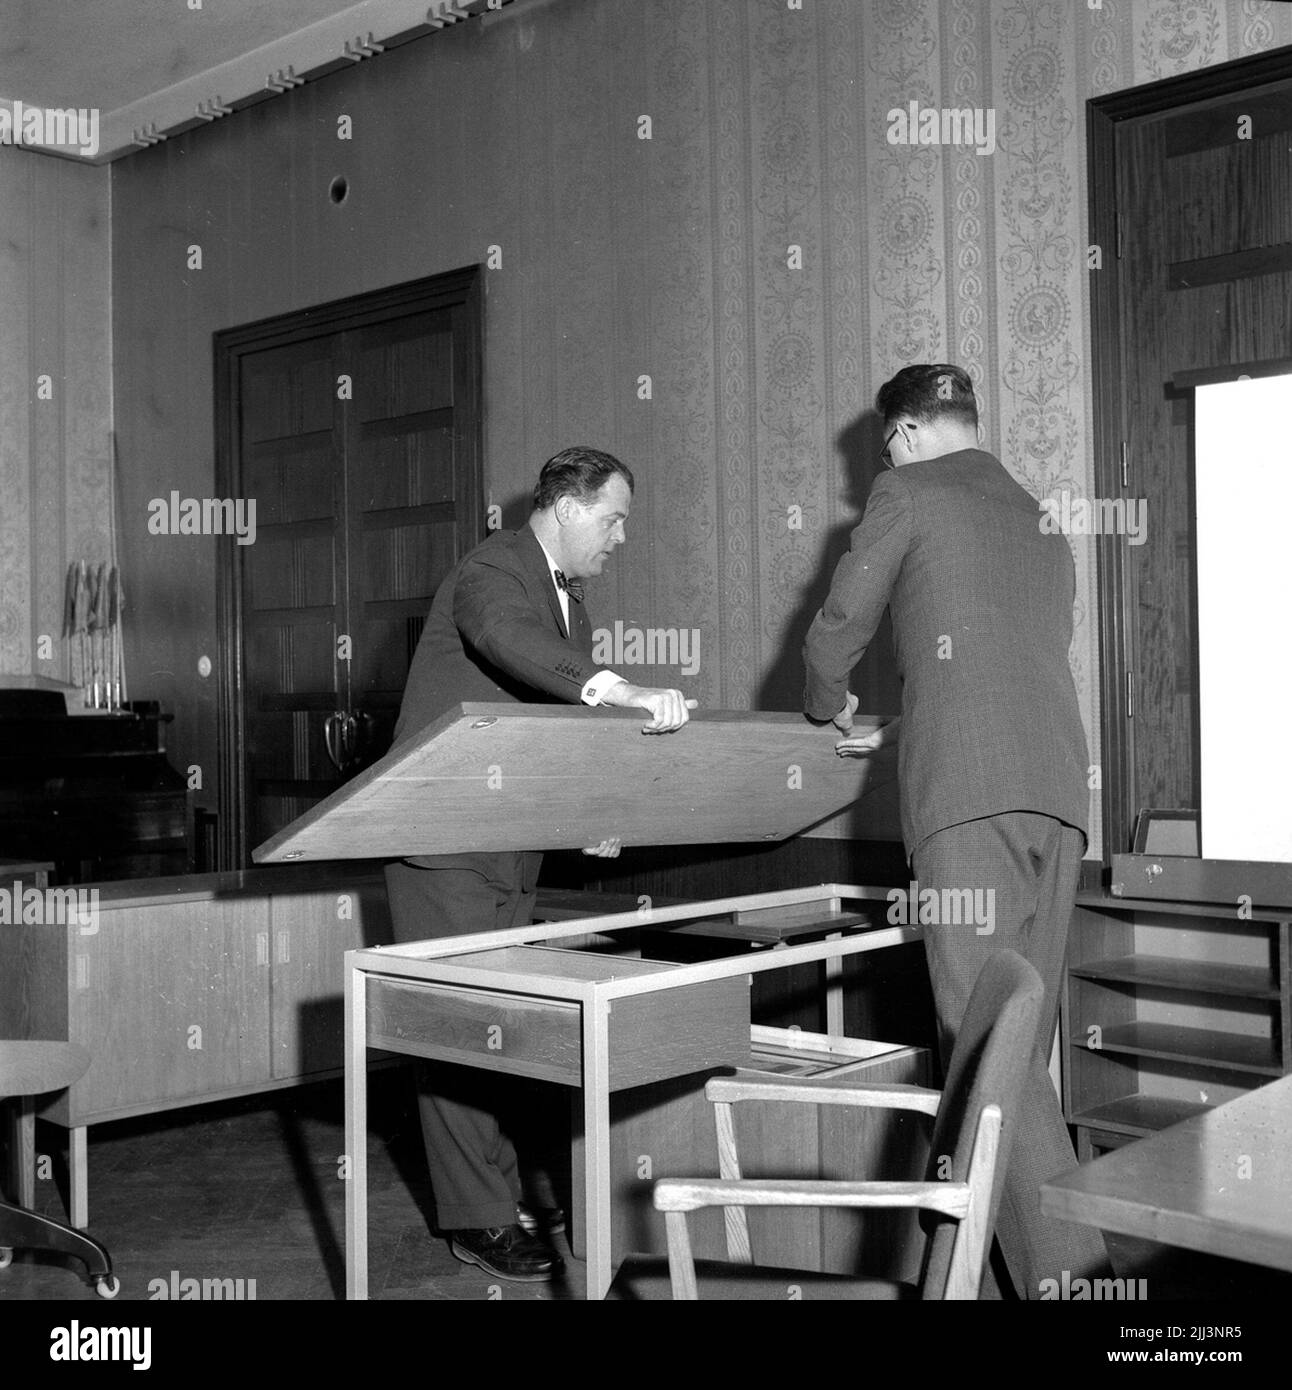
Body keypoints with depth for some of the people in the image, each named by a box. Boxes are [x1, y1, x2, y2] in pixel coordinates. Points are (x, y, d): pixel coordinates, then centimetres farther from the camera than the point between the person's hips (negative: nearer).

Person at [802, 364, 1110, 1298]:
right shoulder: (1041, 523, 28)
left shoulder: (909, 494, 7)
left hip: (967, 792, -7)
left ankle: (1070, 1276, -17)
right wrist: (897, 733, 39)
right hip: (1060, 784, 7)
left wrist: (830, 709, 31)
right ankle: (1022, 1247, 17)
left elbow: (835, 636, 9)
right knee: (1025, 1037, 11)